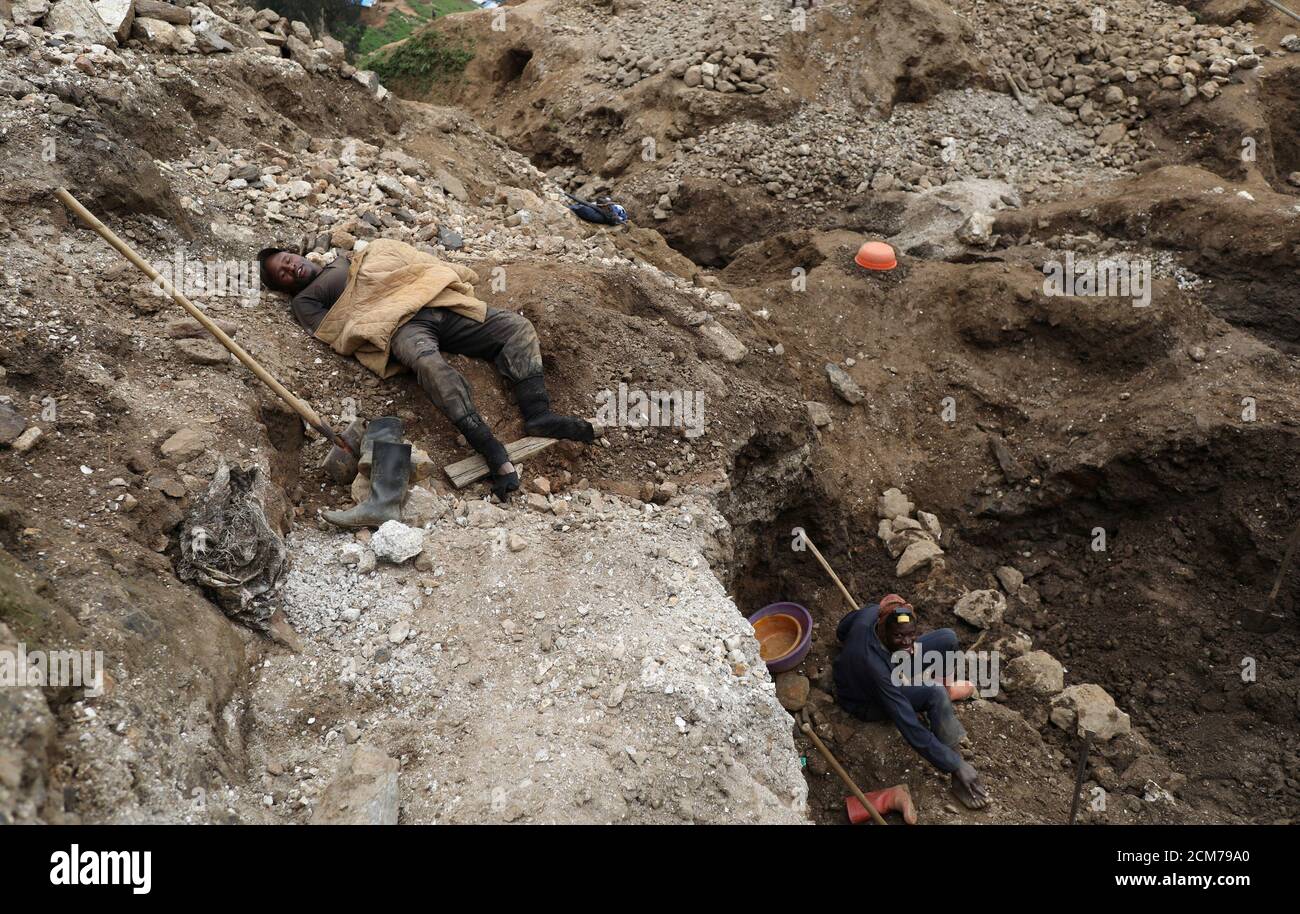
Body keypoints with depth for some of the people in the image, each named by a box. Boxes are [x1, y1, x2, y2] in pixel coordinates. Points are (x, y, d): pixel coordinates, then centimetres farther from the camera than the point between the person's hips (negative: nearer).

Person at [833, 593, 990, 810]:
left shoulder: (872, 612, -26)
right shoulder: (874, 666, -43)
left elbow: (842, 629, 1)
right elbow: (910, 727, -39)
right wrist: (957, 766, -37)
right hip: (867, 702, -7)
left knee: (948, 638, -8)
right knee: (937, 694, -32)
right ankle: (958, 780, -20)